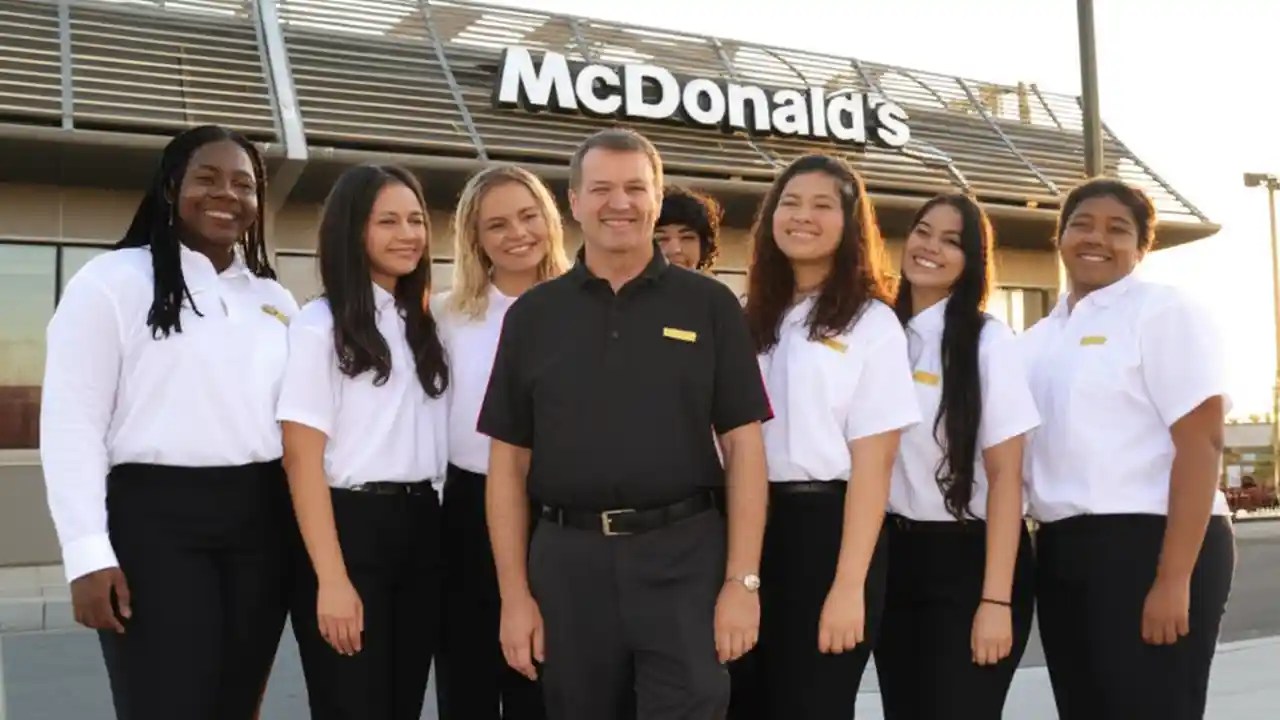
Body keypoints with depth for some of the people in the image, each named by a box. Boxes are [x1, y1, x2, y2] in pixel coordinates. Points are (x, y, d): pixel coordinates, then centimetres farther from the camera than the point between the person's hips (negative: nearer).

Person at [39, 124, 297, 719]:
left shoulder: (276, 300, 14)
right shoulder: (111, 281, -2)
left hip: (262, 523, 5)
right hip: (156, 520, -5)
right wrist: (87, 551, -13)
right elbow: (71, 423, -7)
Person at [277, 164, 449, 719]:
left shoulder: (422, 324, 14)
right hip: (350, 528, -6)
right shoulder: (321, 324, -6)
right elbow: (302, 458, -12)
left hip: (420, 530, 6)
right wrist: (331, 578, -17)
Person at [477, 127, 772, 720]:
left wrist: (742, 580, -7)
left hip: (684, 555, -2)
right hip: (567, 560, 2)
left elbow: (743, 447, 0)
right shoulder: (532, 315, 6)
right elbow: (508, 461, 6)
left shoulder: (709, 306, 3)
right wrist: (514, 593, 1)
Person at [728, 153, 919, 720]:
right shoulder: (752, 318, 12)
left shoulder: (871, 323, -3)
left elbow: (872, 465, -9)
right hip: (750, 529, 5)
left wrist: (848, 585, -15)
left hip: (825, 531, -5)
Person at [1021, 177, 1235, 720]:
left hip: (1149, 546, -7)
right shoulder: (1040, 337, 15)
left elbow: (1202, 441, -13)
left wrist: (1173, 578, -19)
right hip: (1062, 552, 7)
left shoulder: (1163, 312, -5)